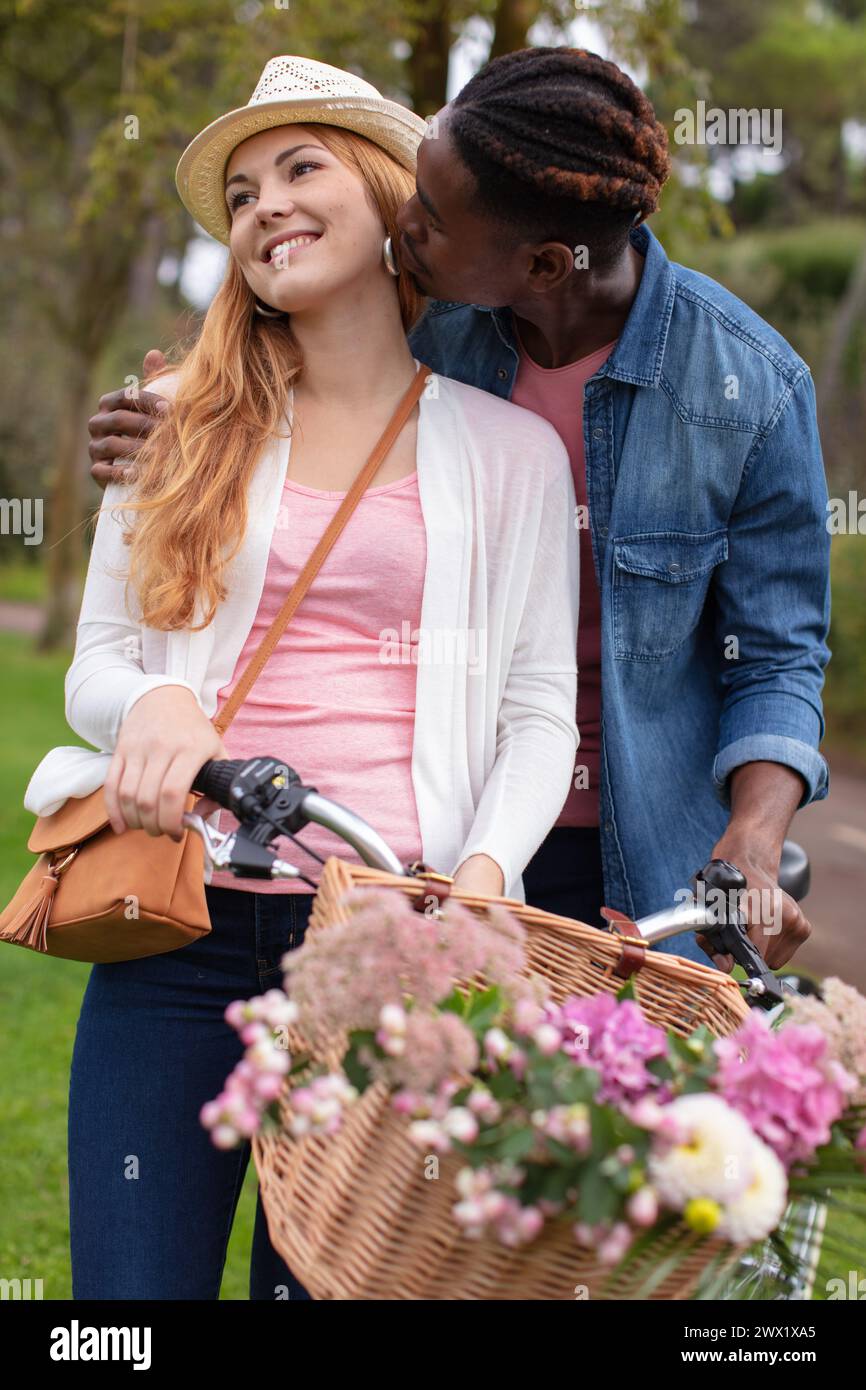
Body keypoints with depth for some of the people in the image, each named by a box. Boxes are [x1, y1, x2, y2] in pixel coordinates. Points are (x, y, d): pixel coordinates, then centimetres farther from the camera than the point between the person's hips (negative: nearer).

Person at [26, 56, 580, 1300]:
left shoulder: (510, 449, 8)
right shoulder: (179, 427, 11)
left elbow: (540, 711, 6)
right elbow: (95, 661, 12)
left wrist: (484, 869, -12)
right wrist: (152, 700, -12)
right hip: (181, 923, 1)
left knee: (321, 1276, 8)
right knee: (133, 1279, 0)